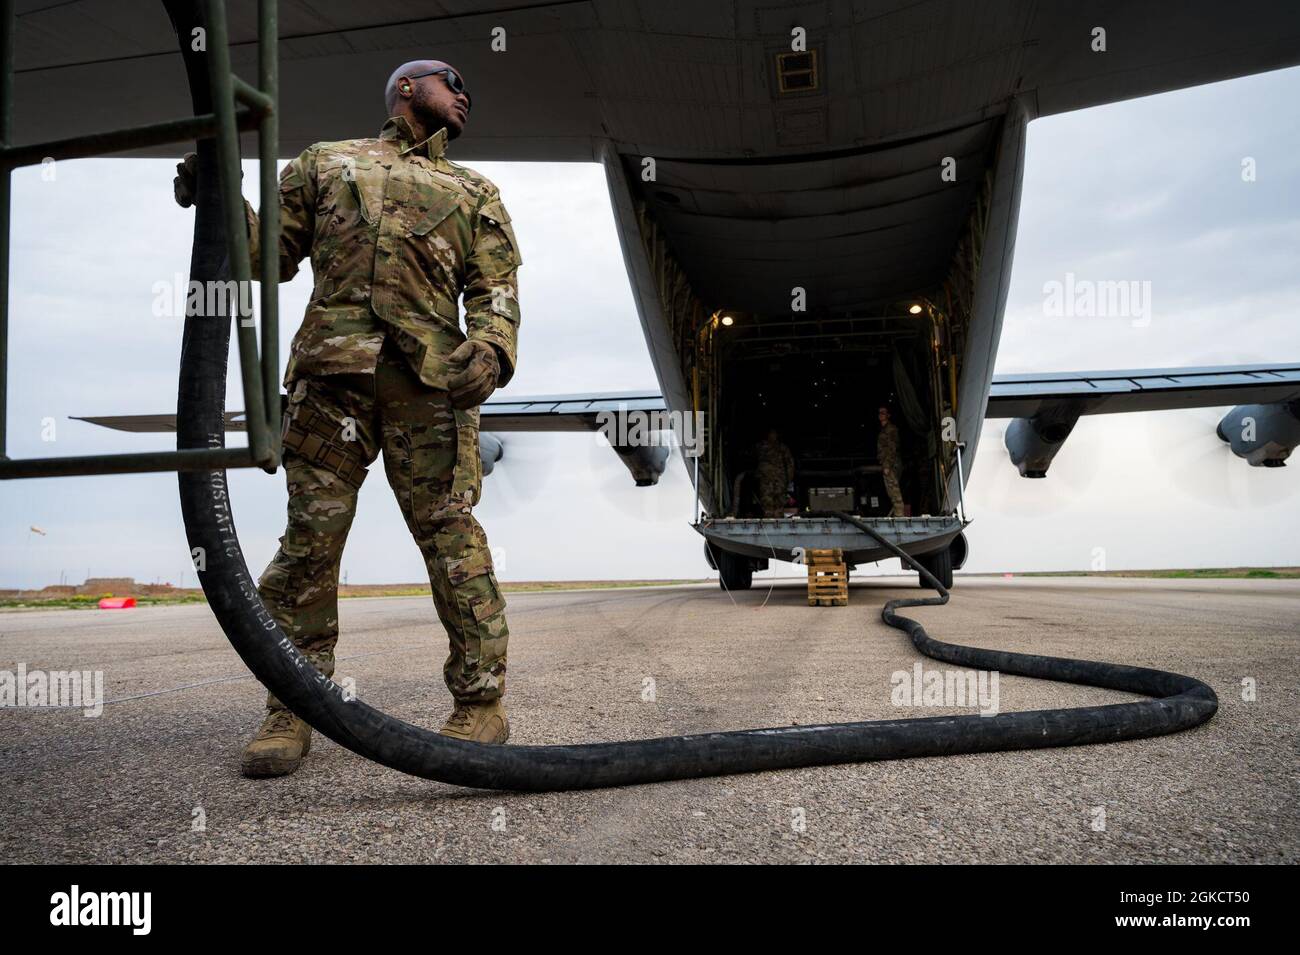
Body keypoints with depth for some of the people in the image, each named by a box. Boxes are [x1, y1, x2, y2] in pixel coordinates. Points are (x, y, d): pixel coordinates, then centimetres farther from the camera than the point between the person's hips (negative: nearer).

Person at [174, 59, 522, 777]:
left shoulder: (473, 191, 25)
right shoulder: (324, 162, 26)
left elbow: (495, 285, 11)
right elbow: (274, 254, 22)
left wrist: (491, 348, -10)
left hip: (430, 375, 0)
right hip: (331, 368, 1)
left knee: (450, 537, -6)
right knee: (310, 537, -2)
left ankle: (481, 703, 1)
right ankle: (291, 711, 7)